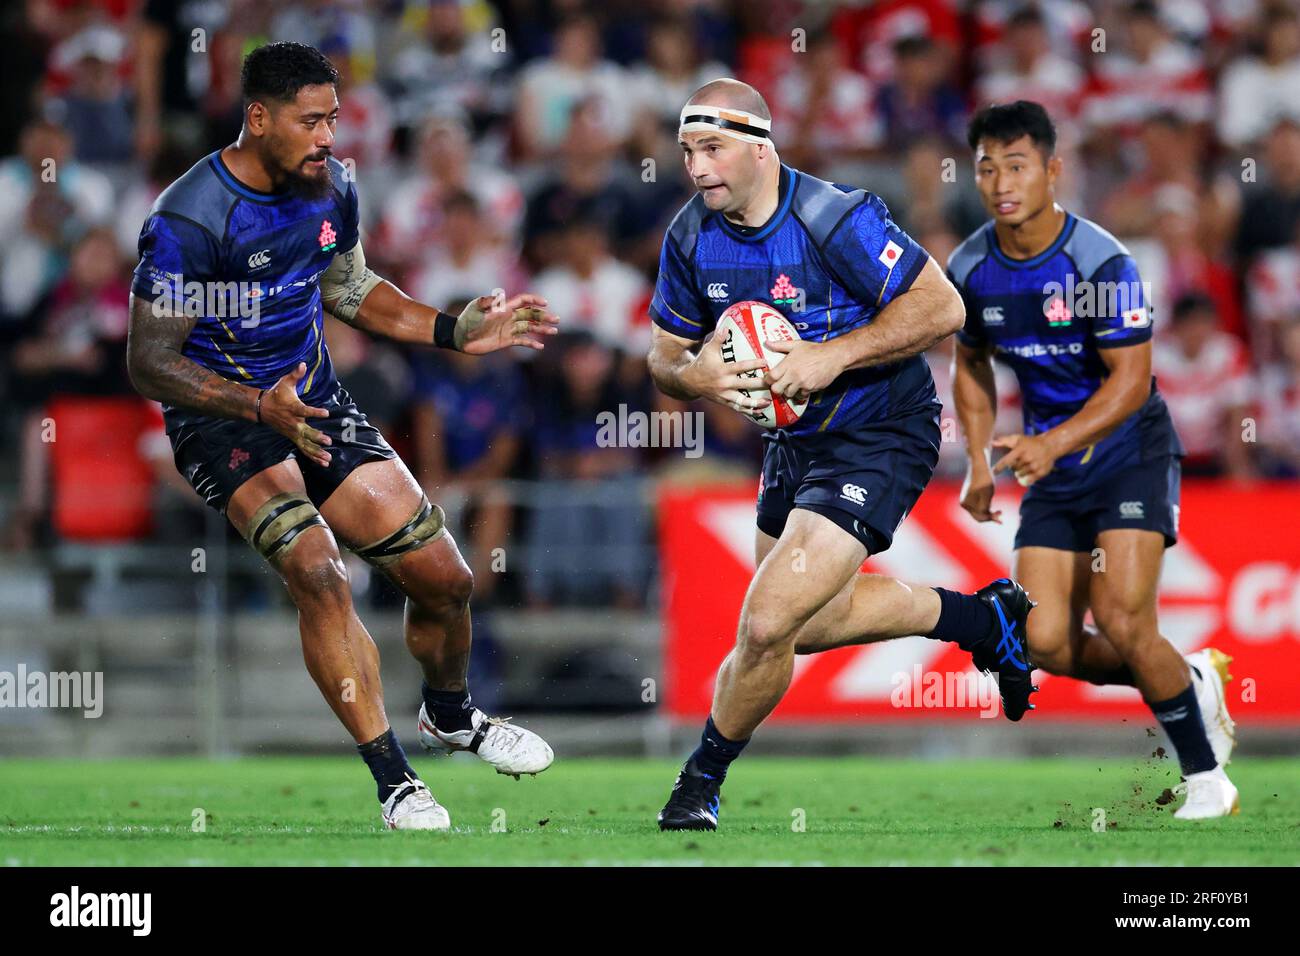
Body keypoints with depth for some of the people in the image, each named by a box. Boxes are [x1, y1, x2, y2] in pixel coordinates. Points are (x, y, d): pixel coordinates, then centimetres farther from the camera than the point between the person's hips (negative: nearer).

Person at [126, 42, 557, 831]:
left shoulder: (332, 189, -1)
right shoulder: (189, 219, -22)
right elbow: (149, 363, -21)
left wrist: (455, 332, 6)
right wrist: (259, 406, -35)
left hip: (316, 404, 7)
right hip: (220, 416, -6)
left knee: (445, 580, 6)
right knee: (318, 572, -30)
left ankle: (451, 717, 39)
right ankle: (395, 782, -22)